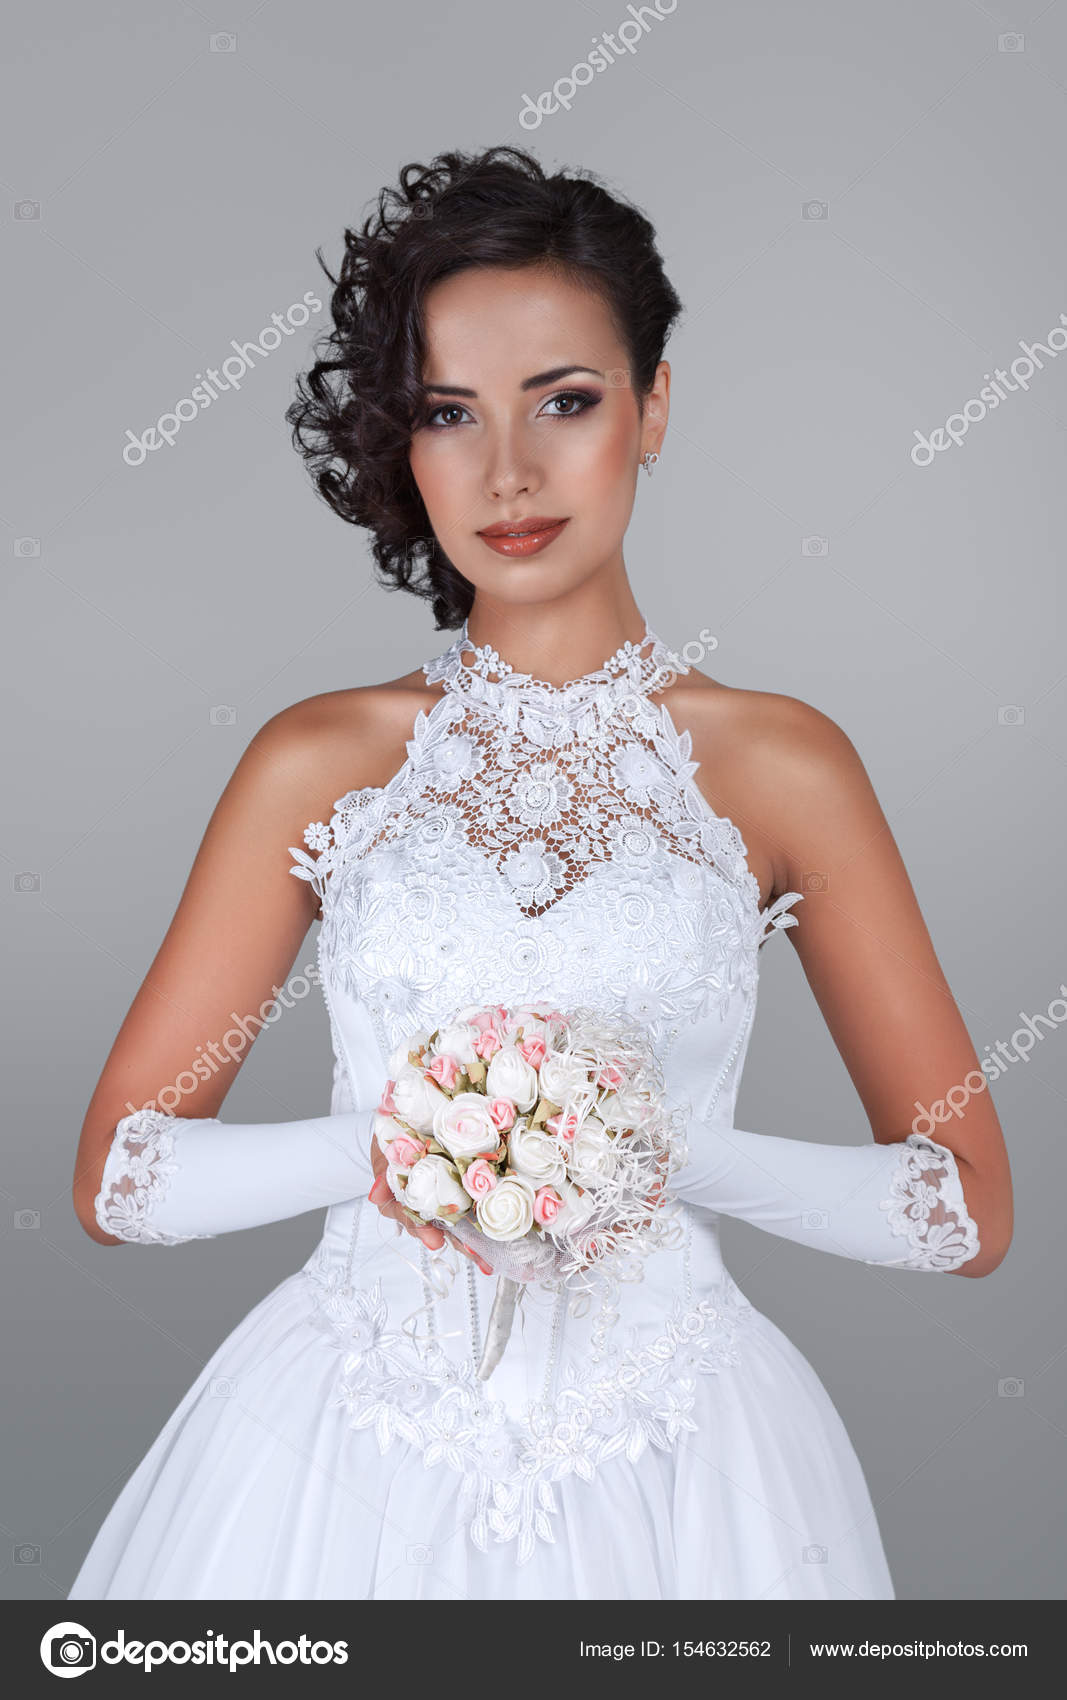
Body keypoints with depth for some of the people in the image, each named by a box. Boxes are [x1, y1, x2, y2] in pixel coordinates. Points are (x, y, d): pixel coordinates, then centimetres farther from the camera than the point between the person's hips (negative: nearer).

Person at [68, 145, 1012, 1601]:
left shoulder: (782, 764, -4)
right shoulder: (319, 758, -2)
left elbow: (971, 1211, -2)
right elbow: (117, 1177, 0)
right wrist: (377, 1150, -17)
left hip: (671, 1454, 0)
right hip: (347, 1459, 1)